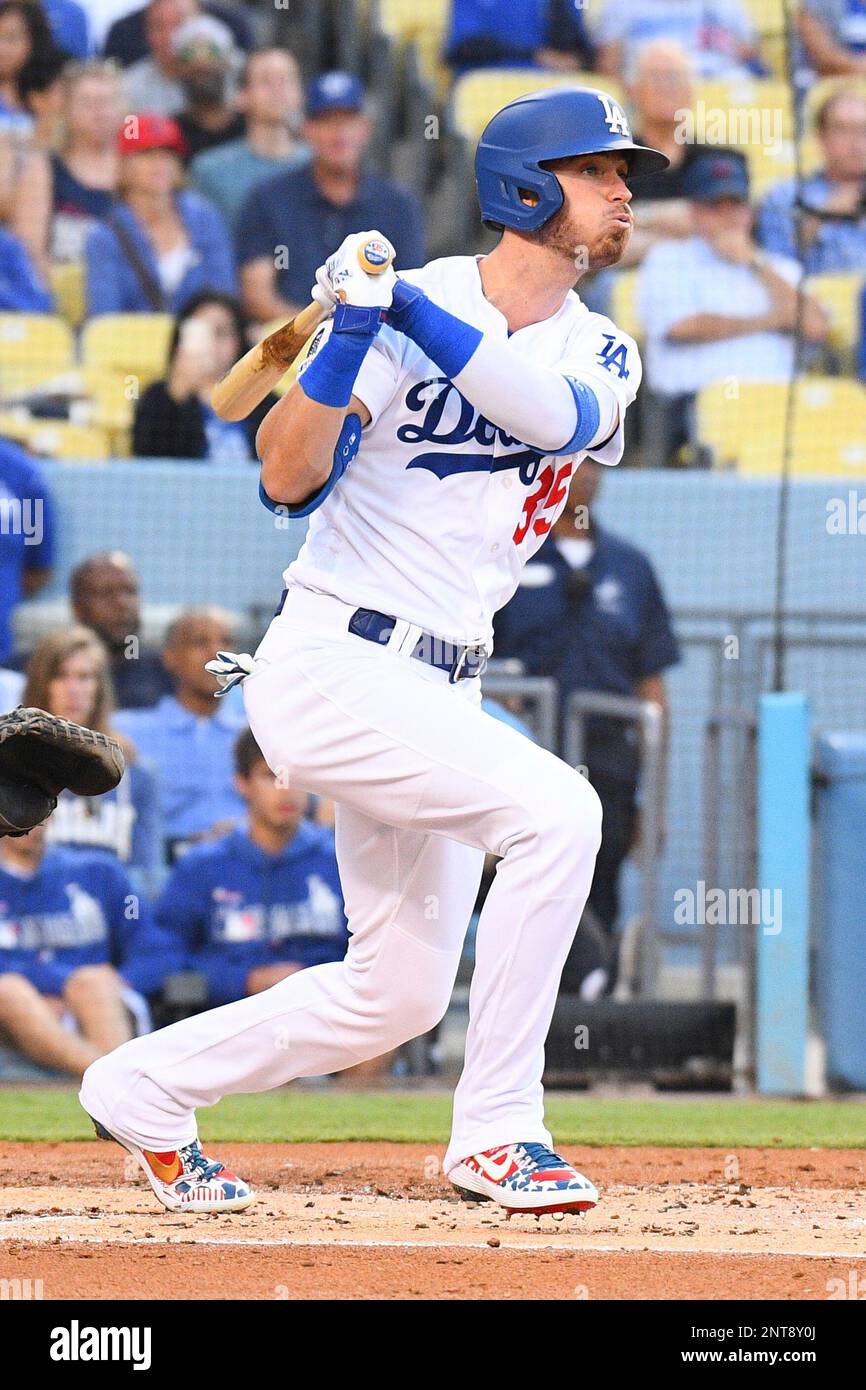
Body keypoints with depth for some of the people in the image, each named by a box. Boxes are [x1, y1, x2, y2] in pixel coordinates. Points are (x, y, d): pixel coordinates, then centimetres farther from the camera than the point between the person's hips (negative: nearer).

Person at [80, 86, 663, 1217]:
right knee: (556, 811, -24)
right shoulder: (402, 308, -10)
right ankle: (497, 1132, -17)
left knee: (399, 992, 10)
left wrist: (411, 311, -28)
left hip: (439, 692, 8)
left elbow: (557, 415, -18)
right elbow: (288, 483, -18)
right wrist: (350, 332, -30)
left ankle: (146, 1086, 27)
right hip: (334, 667, -8)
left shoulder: (601, 353, 7)